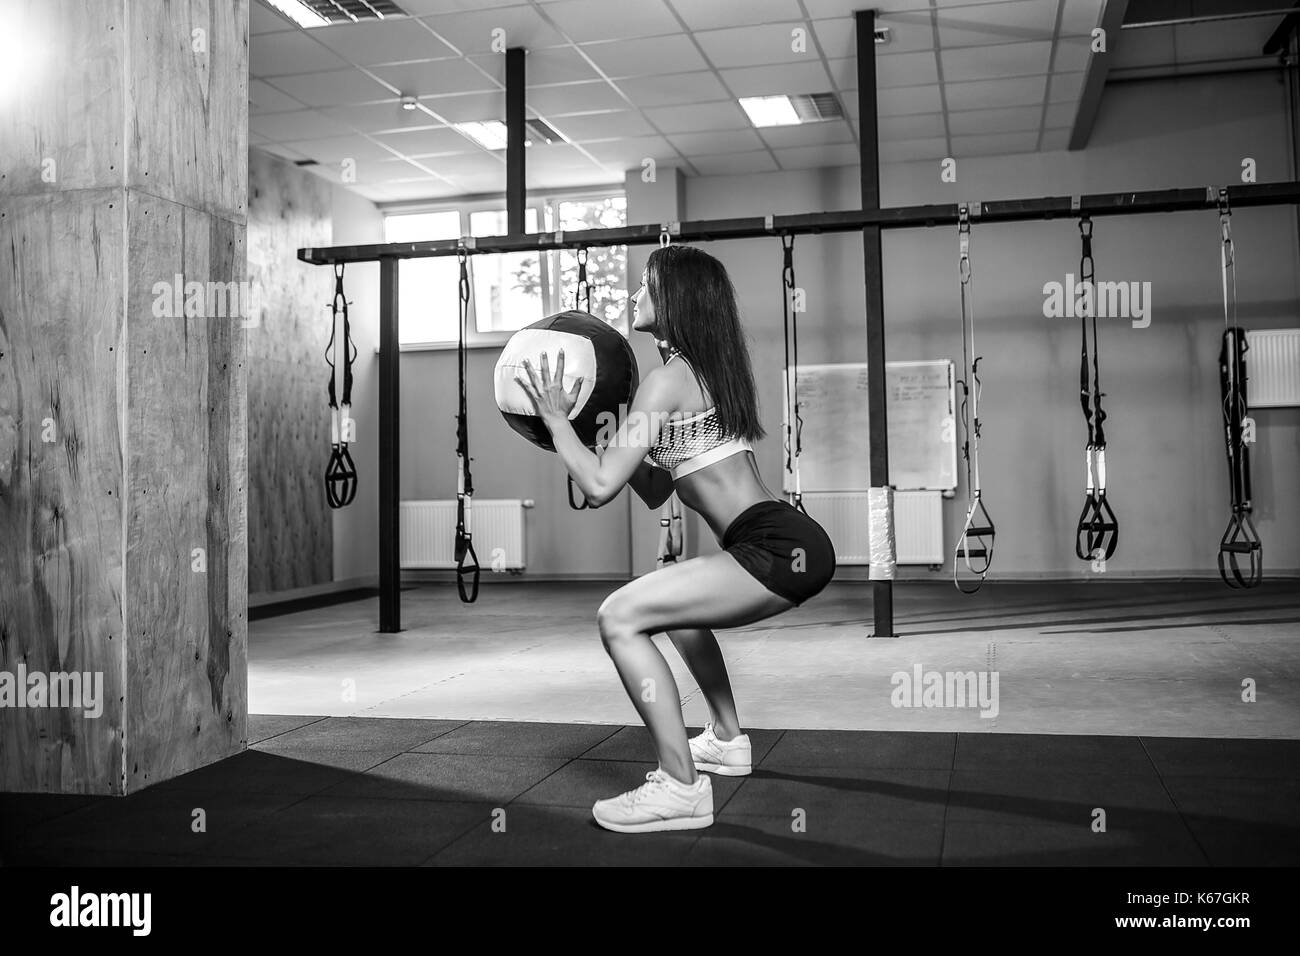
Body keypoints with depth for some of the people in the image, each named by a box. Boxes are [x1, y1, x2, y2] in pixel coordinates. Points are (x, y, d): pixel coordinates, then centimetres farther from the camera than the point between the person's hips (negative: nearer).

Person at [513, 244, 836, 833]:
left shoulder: (667, 380, -9)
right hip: (791, 544, 10)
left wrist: (557, 420, -2)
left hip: (777, 550, -10)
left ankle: (681, 789, -12)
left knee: (620, 618, -14)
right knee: (678, 604, 33)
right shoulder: (705, 371, 20)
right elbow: (655, 491, 24)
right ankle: (726, 742, 44)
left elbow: (599, 487, -15)